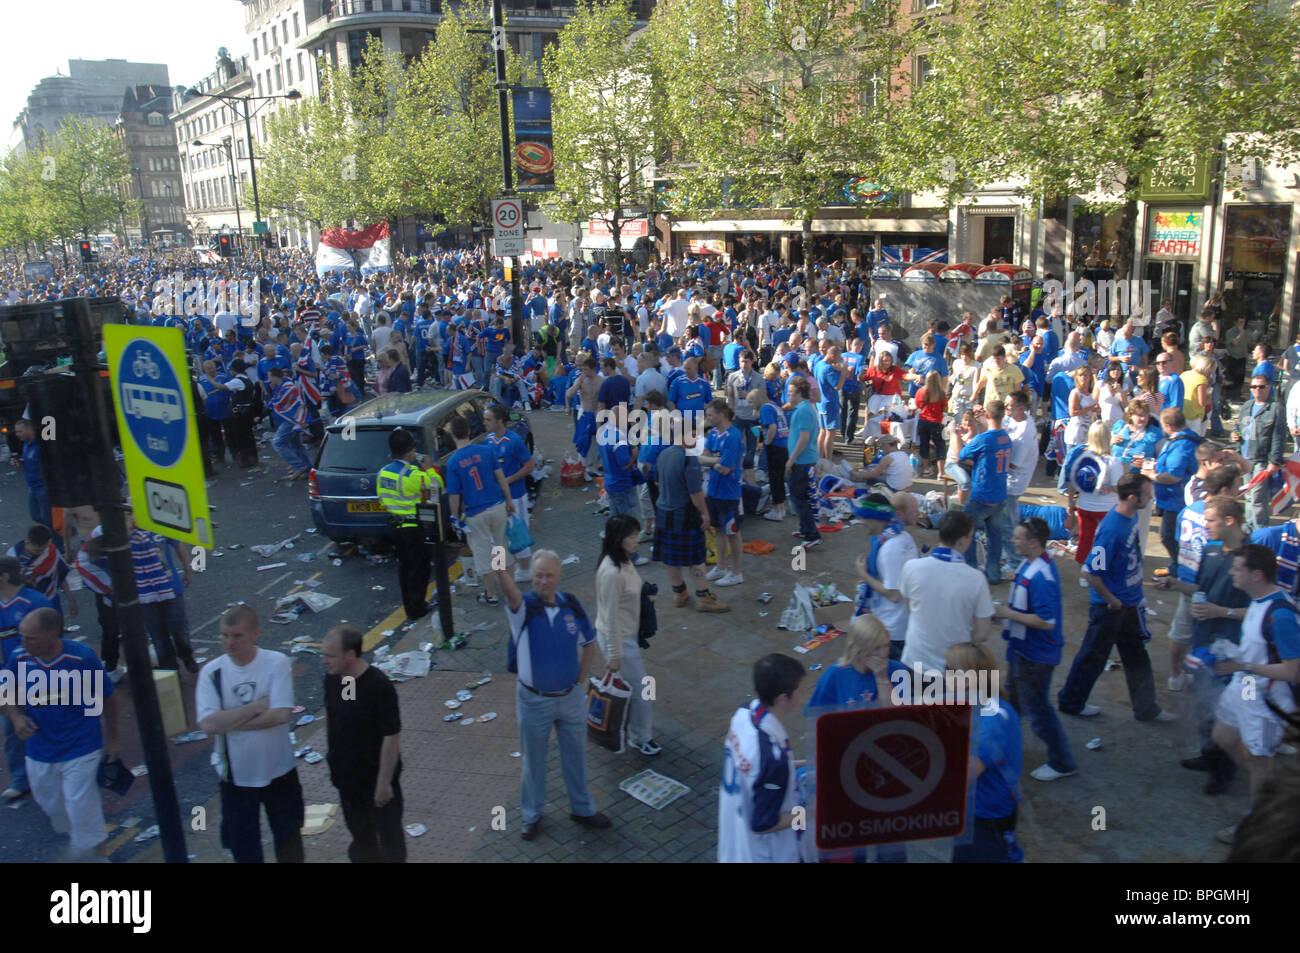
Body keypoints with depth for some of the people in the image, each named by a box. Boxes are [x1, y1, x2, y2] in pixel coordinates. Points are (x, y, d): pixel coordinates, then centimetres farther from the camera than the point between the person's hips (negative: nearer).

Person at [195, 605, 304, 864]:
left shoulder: (277, 663, -15)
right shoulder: (211, 672, -10)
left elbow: (282, 714, -24)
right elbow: (208, 723, -21)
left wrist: (230, 722, -20)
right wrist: (257, 706, -22)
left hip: (278, 771, -1)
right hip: (236, 774, 1)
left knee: (288, 833, 18)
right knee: (242, 843, 17)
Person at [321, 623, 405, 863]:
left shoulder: (379, 687, -28)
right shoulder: (332, 679, -8)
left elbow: (392, 737, -24)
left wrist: (384, 783, -20)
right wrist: (333, 756, 13)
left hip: (375, 777, -6)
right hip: (346, 775, 6)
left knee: (388, 833, 13)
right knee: (359, 832, 24)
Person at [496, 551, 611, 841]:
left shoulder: (572, 605, -7)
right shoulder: (524, 607, -17)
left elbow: (589, 643, 7)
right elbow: (509, 591, -42)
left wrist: (580, 680, 2)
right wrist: (500, 569, -63)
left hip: (571, 696, 3)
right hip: (534, 700, -2)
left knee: (575, 755, 18)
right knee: (534, 759, 15)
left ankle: (582, 808, 39)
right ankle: (532, 815, 36)